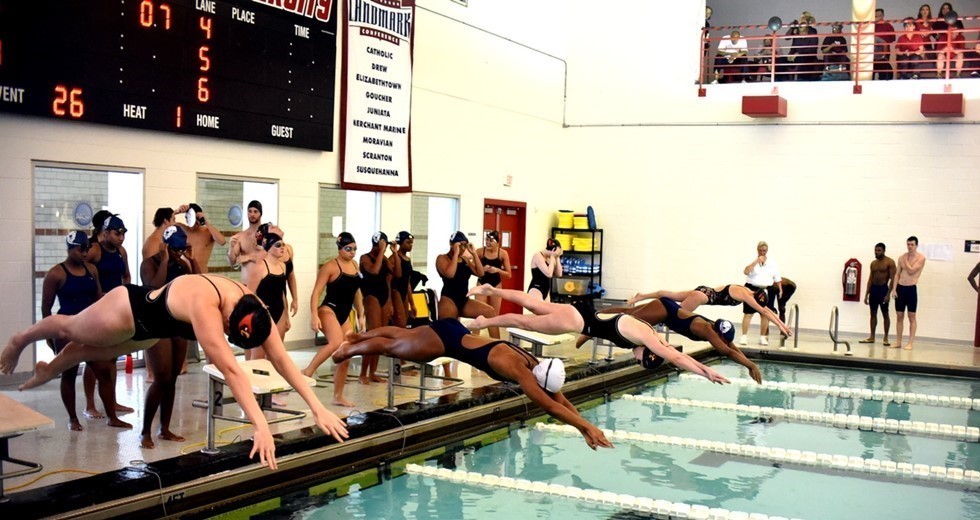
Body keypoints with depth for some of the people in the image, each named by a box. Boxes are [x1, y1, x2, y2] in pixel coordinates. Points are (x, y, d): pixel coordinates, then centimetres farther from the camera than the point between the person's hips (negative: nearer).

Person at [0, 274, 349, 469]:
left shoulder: (253, 307, -27)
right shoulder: (204, 305, -49)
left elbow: (282, 359, -26)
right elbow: (230, 369, -55)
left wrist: (317, 407, -33)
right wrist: (260, 424, -59)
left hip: (155, 328, 6)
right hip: (131, 309, -6)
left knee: (97, 352, 30)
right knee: (69, 329, 23)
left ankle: (48, 370, 58)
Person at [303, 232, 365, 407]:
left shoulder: (355, 265, 11)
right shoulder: (330, 266, -9)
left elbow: (357, 293, 20)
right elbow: (316, 292, -13)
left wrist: (361, 316, 18)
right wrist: (314, 315, -24)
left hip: (345, 315, 8)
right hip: (328, 310, -7)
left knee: (346, 357, 6)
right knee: (336, 343, -35)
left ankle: (338, 397, 16)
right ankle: (308, 371, -22)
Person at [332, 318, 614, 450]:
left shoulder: (535, 365, -9)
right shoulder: (519, 370, -32)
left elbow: (561, 400, -3)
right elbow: (549, 406, -39)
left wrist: (582, 425, -11)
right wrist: (587, 426, -40)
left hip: (455, 331, 8)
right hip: (445, 339, -8)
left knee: (401, 334, 28)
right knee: (390, 346, 15)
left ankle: (356, 336, 50)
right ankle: (347, 349, 39)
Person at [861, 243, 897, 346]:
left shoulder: (890, 262, -6)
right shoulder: (873, 263, 12)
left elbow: (893, 279, -11)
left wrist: (888, 294, -18)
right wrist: (866, 294, 8)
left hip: (883, 289, -6)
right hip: (873, 289, 6)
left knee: (885, 314, -1)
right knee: (873, 313, 8)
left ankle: (886, 338, 4)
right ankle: (872, 337, 13)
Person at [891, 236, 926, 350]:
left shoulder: (921, 258, -5)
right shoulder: (901, 257, 10)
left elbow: (911, 271, -17)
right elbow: (897, 274, 9)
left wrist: (906, 259, -5)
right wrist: (894, 289, 0)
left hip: (911, 289, -5)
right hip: (900, 288, 5)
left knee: (912, 317, -2)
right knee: (899, 316, 7)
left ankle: (910, 343, 0)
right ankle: (899, 342, 12)